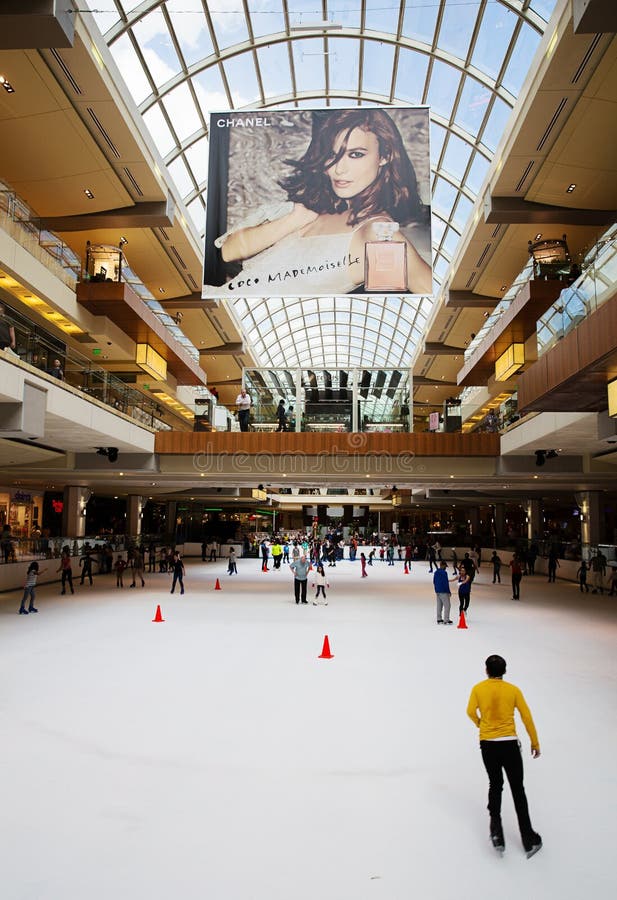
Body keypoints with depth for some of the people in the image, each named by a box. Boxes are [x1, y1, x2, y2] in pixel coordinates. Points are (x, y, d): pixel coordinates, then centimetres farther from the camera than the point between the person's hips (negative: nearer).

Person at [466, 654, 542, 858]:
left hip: (487, 744, 1)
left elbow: (471, 712, -7)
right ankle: (529, 839, 14)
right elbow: (526, 717, 0)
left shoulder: (478, 688, -1)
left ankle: (495, 824, 2)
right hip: (509, 744, -1)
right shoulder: (513, 690, -2)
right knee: (517, 790, 11)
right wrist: (535, 743, 11)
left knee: (495, 784, 21)